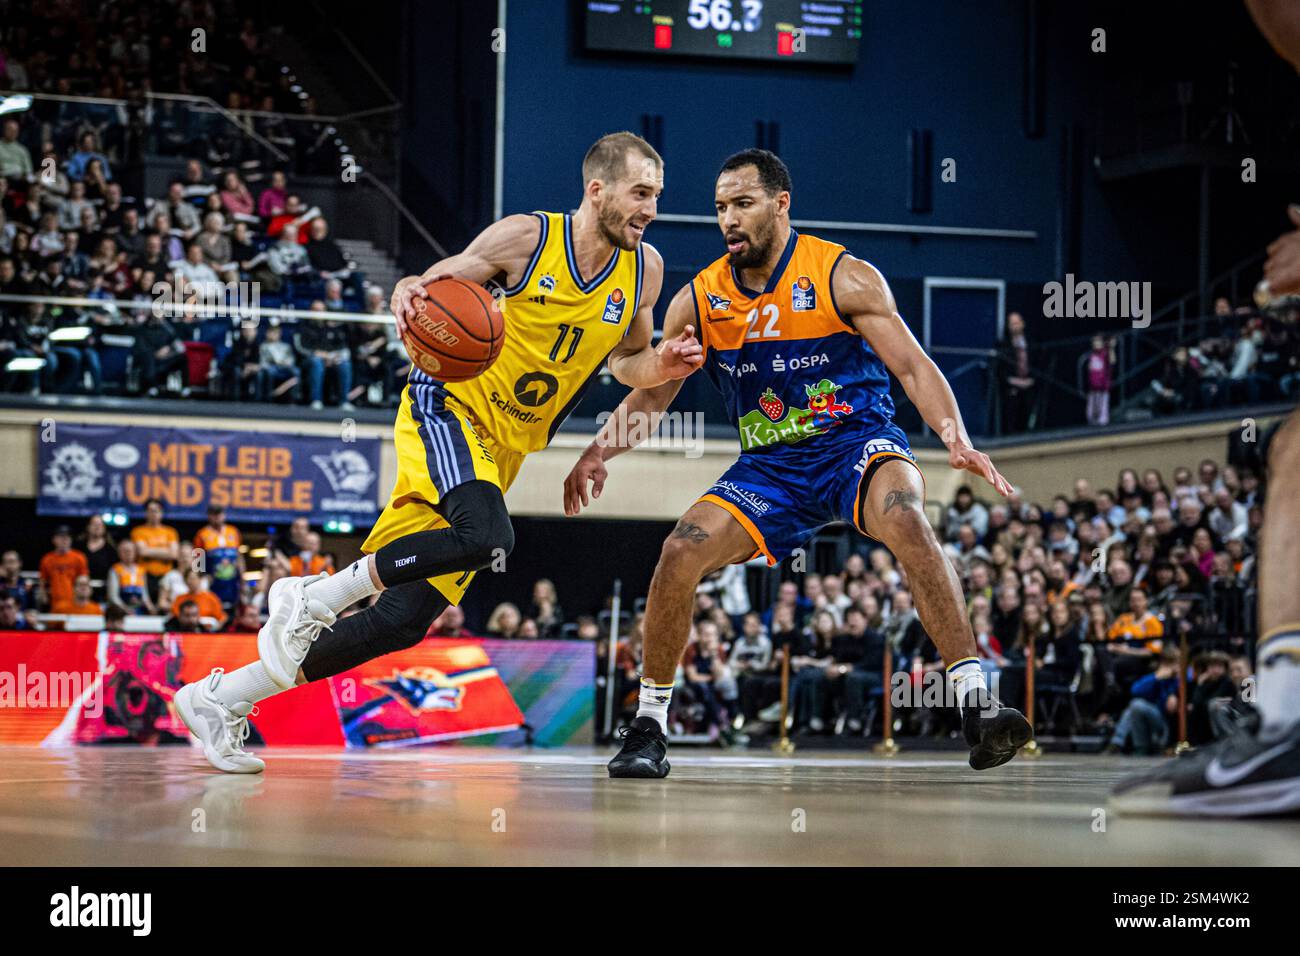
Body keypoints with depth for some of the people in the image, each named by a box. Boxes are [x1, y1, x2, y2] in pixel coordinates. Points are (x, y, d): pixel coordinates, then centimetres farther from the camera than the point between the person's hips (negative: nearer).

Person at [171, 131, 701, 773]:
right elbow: (429, 286, 0)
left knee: (402, 621, -2)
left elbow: (626, 361, 18)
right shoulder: (527, 237, -10)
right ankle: (312, 595, -18)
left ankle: (219, 700, 8)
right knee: (486, 536, -36)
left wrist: (661, 366, -5)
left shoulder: (644, 270, 3)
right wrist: (409, 299, -24)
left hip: (501, 454, 6)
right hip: (448, 407, -6)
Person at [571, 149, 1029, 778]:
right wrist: (600, 450, -10)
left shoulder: (845, 278, -10)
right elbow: (649, 396, 9)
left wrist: (956, 438, -31)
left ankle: (977, 709, -38)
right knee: (680, 552, -17)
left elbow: (912, 366, -14)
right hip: (769, 467, 4)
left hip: (858, 443, -4)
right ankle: (649, 727, 0)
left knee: (903, 517, -35)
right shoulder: (698, 301, 0)